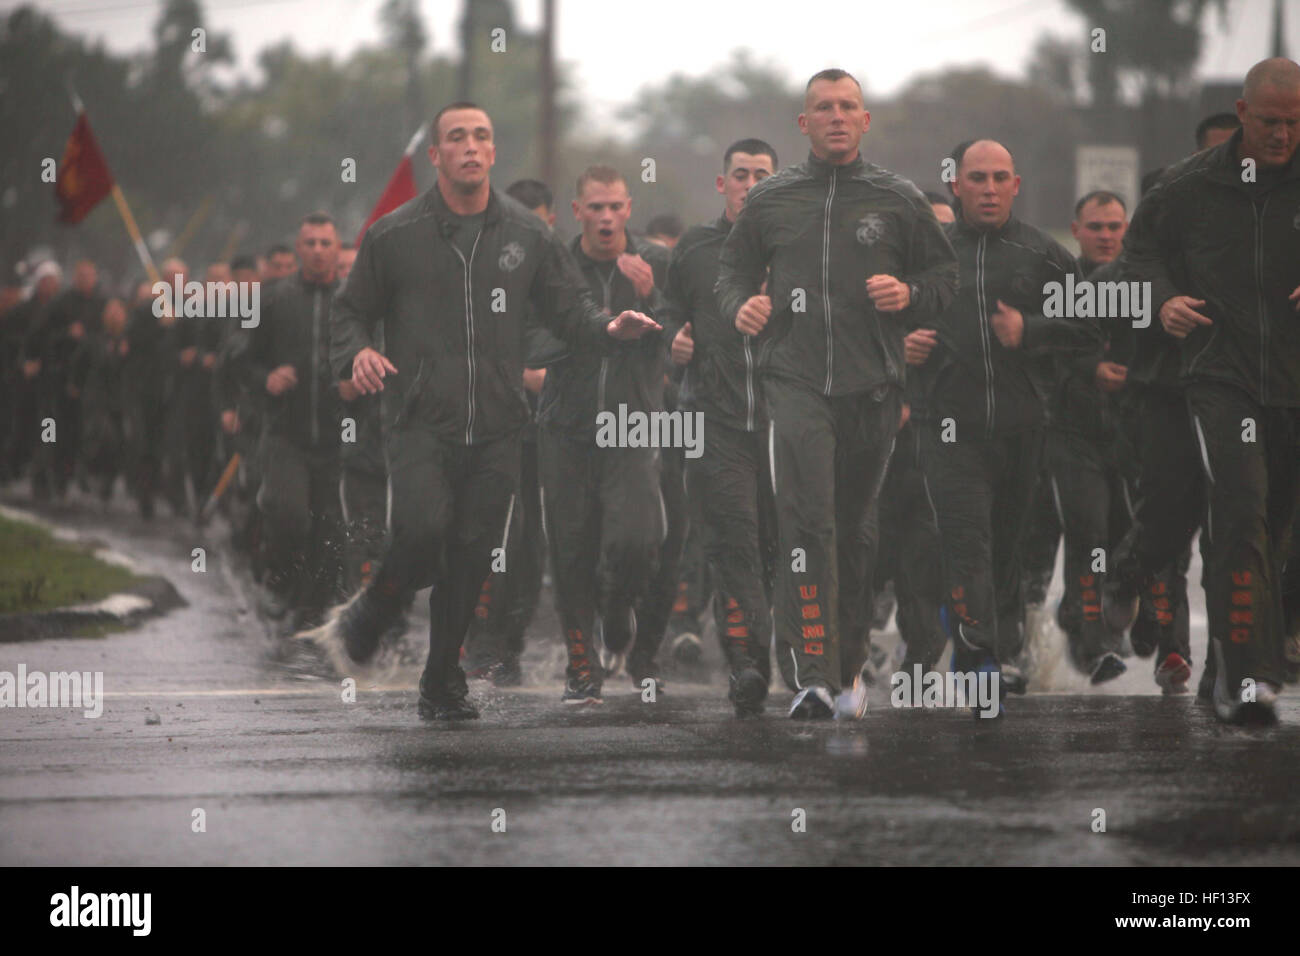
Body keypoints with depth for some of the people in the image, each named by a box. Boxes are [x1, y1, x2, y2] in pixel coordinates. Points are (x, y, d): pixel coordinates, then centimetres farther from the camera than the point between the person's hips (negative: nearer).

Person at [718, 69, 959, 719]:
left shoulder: (897, 200, 8)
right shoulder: (770, 200, 9)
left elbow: (945, 273, 15)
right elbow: (732, 268, 19)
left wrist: (909, 293, -6)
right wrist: (740, 305, -2)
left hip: (872, 386, 1)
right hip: (794, 380, -1)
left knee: (852, 519, 9)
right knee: (806, 521, -15)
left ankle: (852, 628, 31)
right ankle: (812, 676, -20)